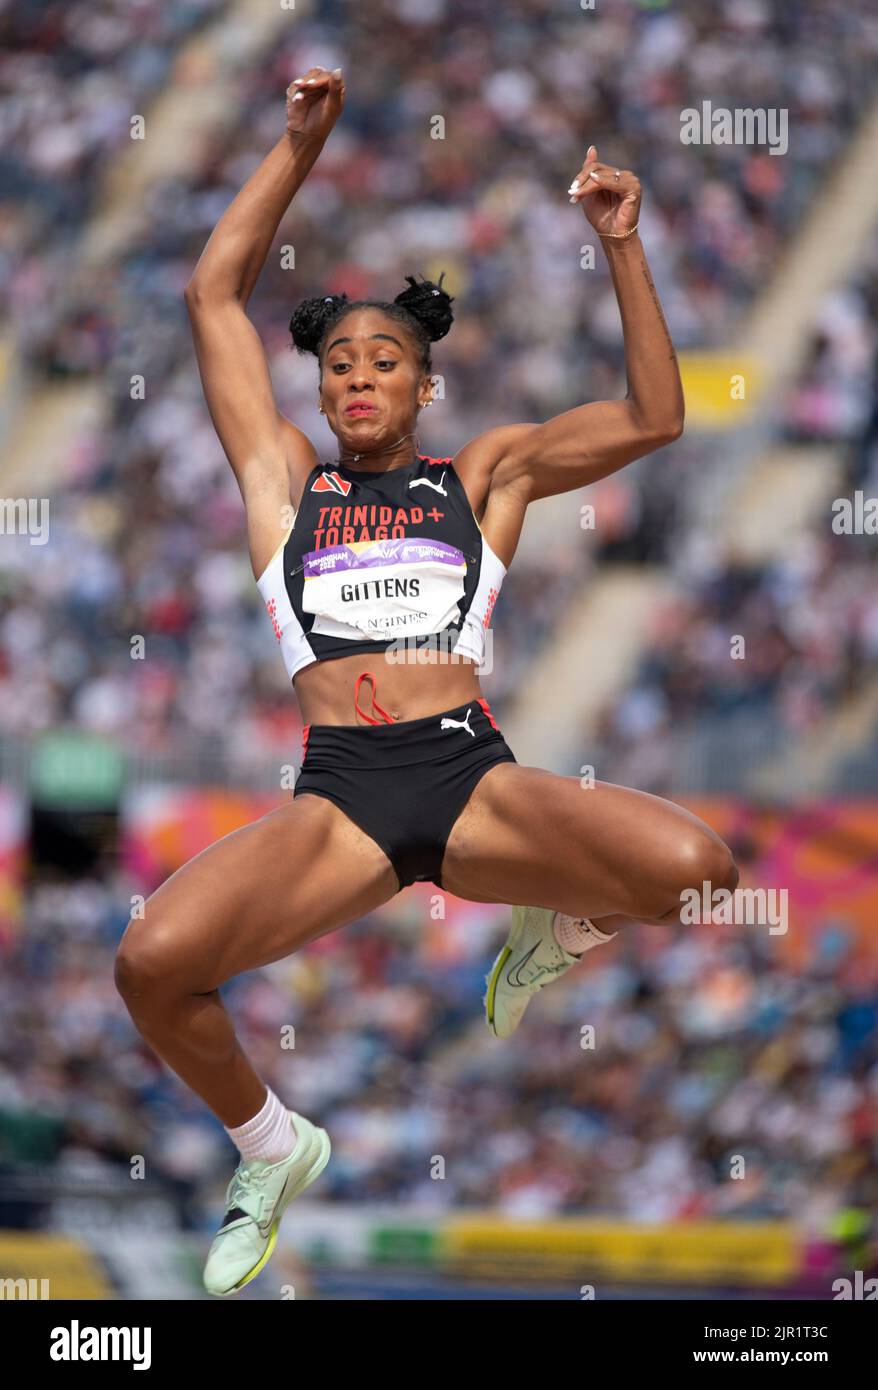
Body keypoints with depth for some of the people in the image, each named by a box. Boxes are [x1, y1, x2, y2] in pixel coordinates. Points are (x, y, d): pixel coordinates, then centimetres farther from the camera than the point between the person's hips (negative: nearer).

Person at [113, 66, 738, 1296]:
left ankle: (559, 930, 9)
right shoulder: (285, 479, 20)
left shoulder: (483, 477, 20)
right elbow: (216, 294, 18)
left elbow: (654, 417, 13)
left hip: (478, 780, 0)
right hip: (337, 795, 0)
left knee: (694, 867, -31)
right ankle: (272, 1150, 4)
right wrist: (300, 146, 16)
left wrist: (622, 248, 6)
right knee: (153, 961, -29)